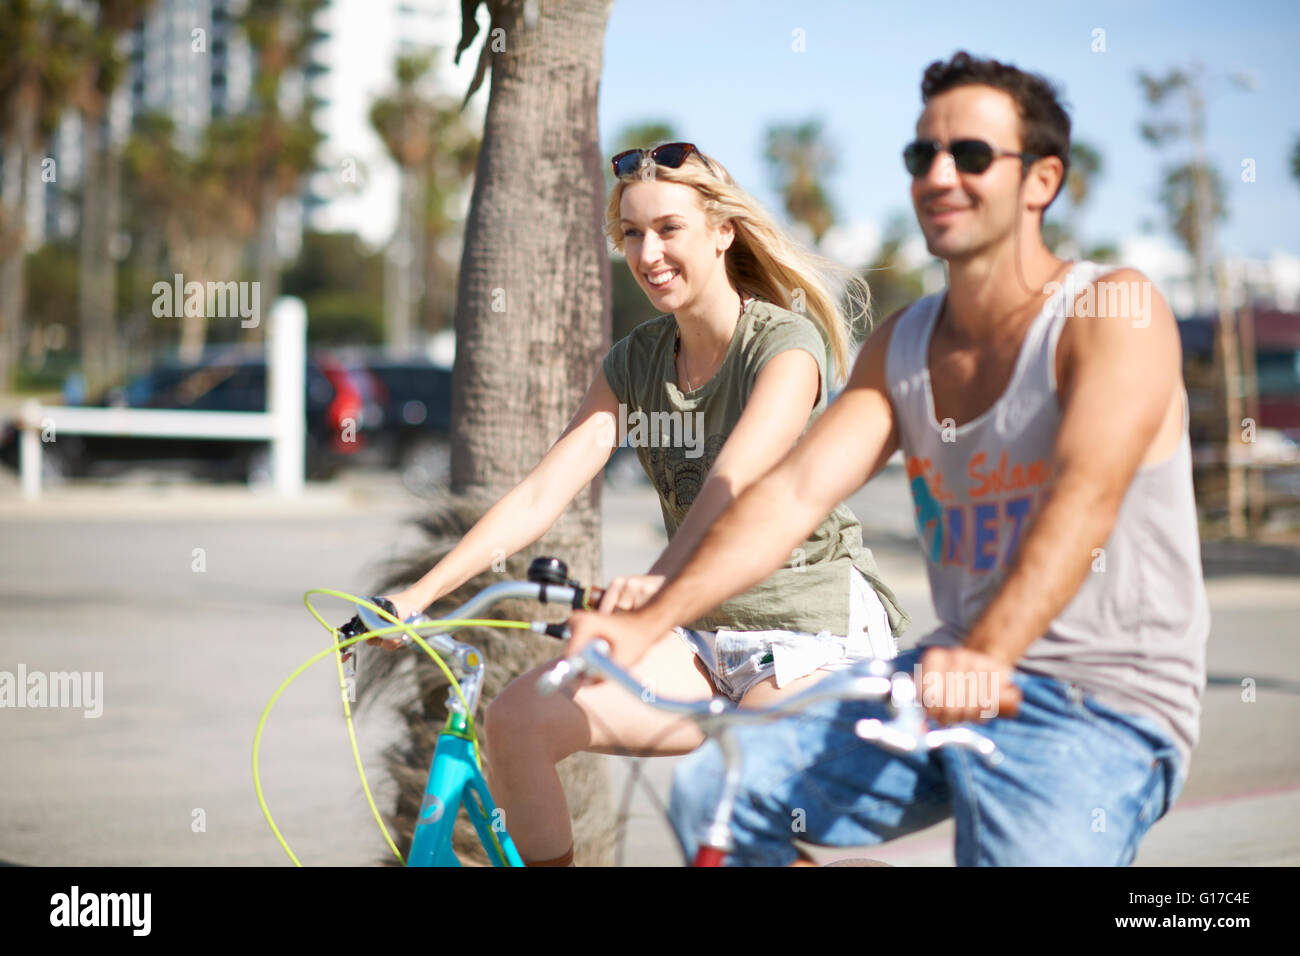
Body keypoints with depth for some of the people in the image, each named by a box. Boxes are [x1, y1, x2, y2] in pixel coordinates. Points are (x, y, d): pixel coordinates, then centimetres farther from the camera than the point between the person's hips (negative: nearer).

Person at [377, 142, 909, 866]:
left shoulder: (787, 343, -13)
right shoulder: (636, 362, 6)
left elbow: (731, 485, -30)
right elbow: (543, 492, -4)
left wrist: (656, 581, -49)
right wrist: (418, 593, -16)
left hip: (816, 632, -6)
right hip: (705, 633, 6)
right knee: (519, 719, -16)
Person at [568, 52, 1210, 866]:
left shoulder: (1114, 312, -11)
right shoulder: (902, 345, 10)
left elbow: (1086, 495, -28)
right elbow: (797, 490, -2)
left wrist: (986, 654, -45)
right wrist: (650, 620, -16)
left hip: (1107, 708, -5)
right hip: (950, 679, 6)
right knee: (714, 787, -10)